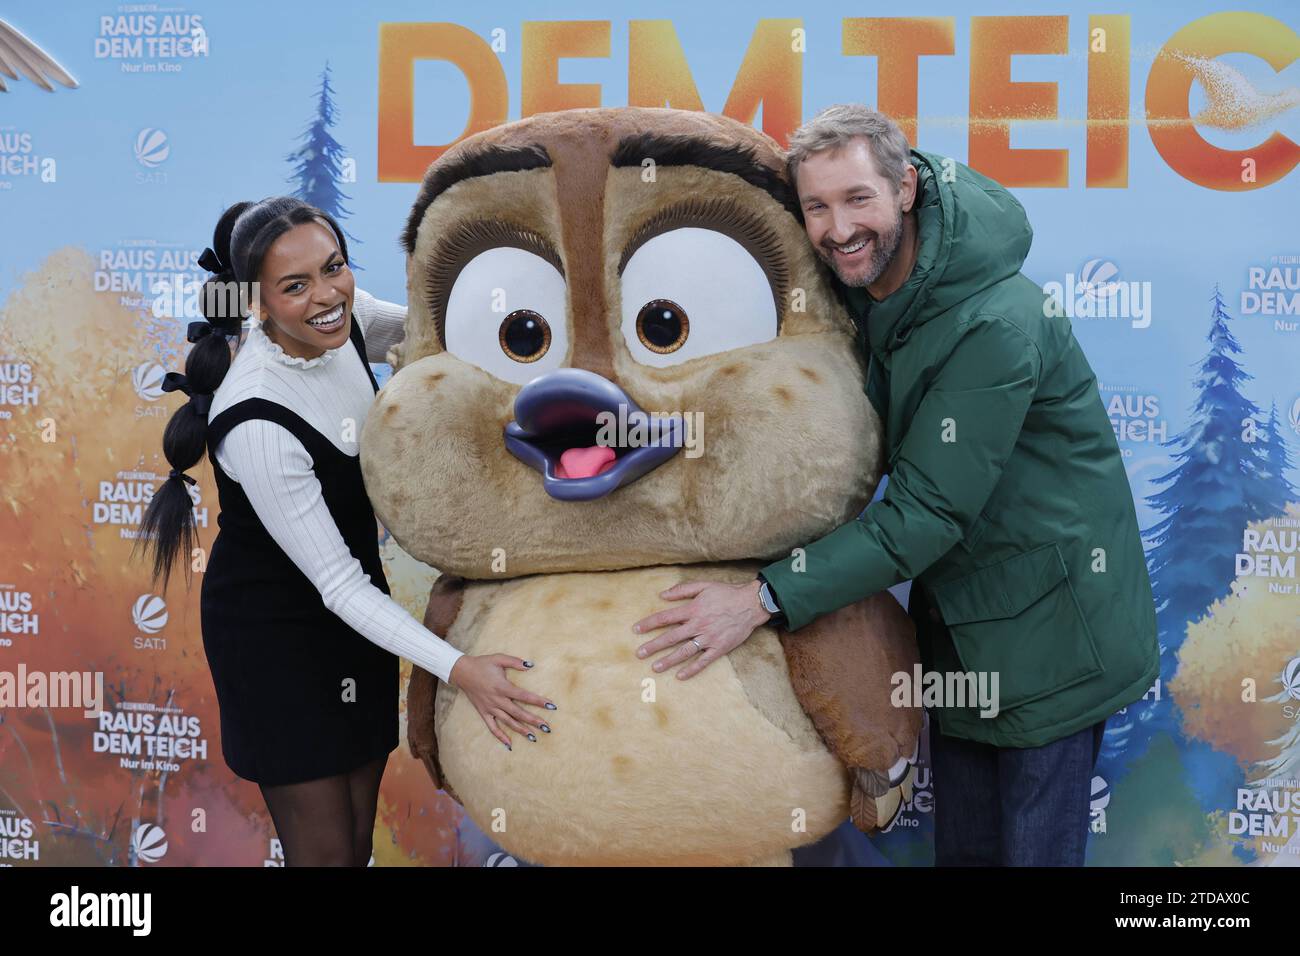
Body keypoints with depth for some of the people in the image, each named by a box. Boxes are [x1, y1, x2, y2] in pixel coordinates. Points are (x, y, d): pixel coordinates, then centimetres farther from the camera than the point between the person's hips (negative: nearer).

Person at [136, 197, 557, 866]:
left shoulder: (343, 317, -12)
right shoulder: (255, 426, -32)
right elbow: (336, 582, -27)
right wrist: (458, 668, -33)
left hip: (352, 612, 7)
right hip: (274, 631, -7)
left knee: (359, 840, 16)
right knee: (325, 850, 3)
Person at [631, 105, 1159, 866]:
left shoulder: (997, 325, -27)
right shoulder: (858, 291, -2)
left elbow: (928, 511, -29)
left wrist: (767, 599, -30)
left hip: (1047, 624, -7)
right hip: (957, 620, 7)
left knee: (1037, 848, 3)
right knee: (963, 846, 17)